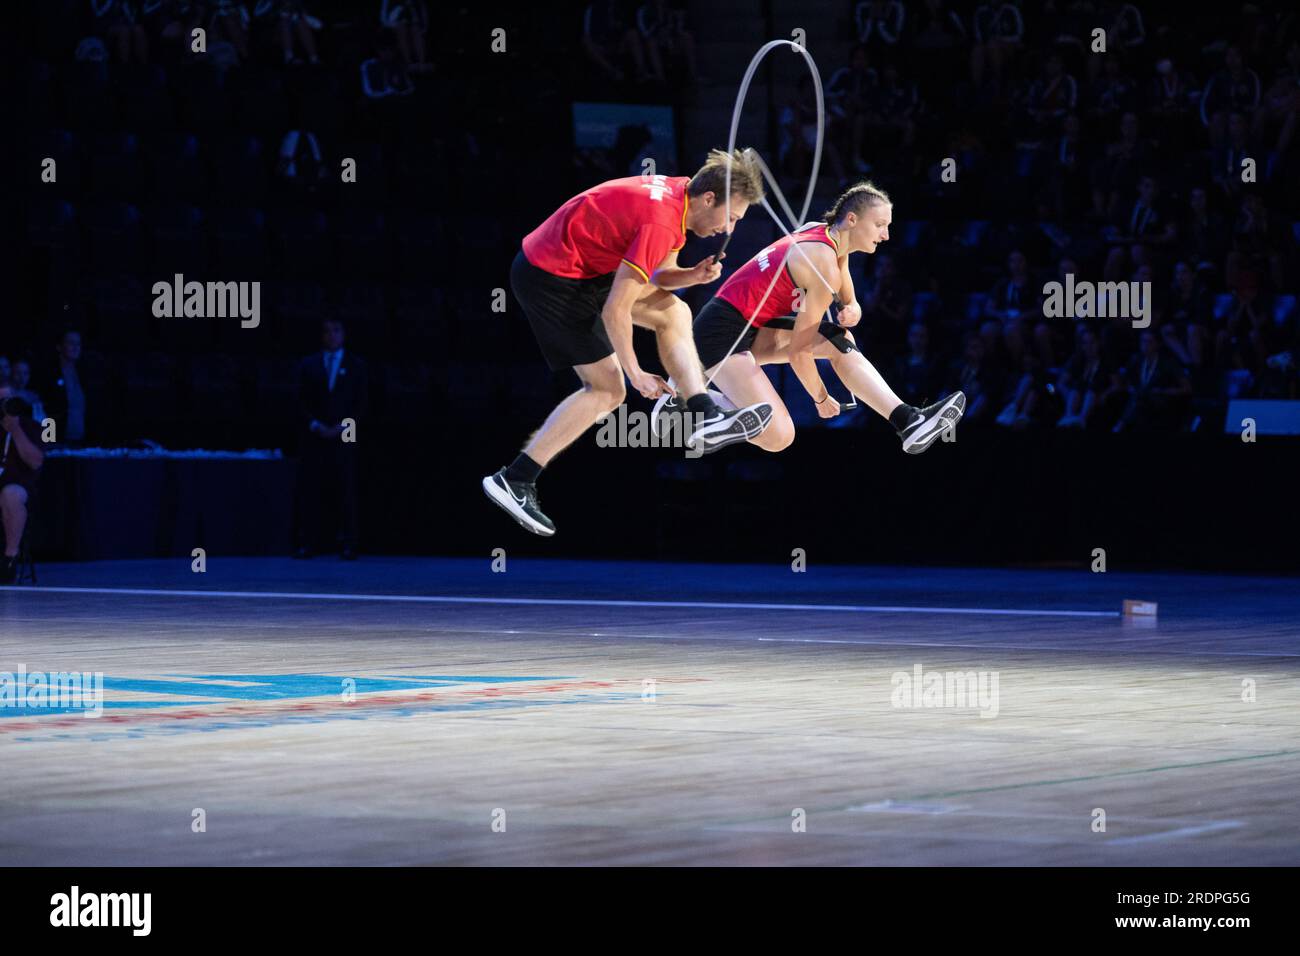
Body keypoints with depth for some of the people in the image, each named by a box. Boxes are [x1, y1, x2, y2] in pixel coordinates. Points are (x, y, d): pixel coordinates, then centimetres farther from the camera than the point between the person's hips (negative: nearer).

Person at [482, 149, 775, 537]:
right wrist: (636, 373, -14)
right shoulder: (660, 222, -25)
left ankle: (705, 420, 0)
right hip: (550, 278, -10)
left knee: (673, 312, 6)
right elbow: (615, 310, -24)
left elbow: (659, 276, 14)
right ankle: (514, 481, -5)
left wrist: (694, 275, -7)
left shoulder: (676, 195, 3)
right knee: (607, 391, -5)